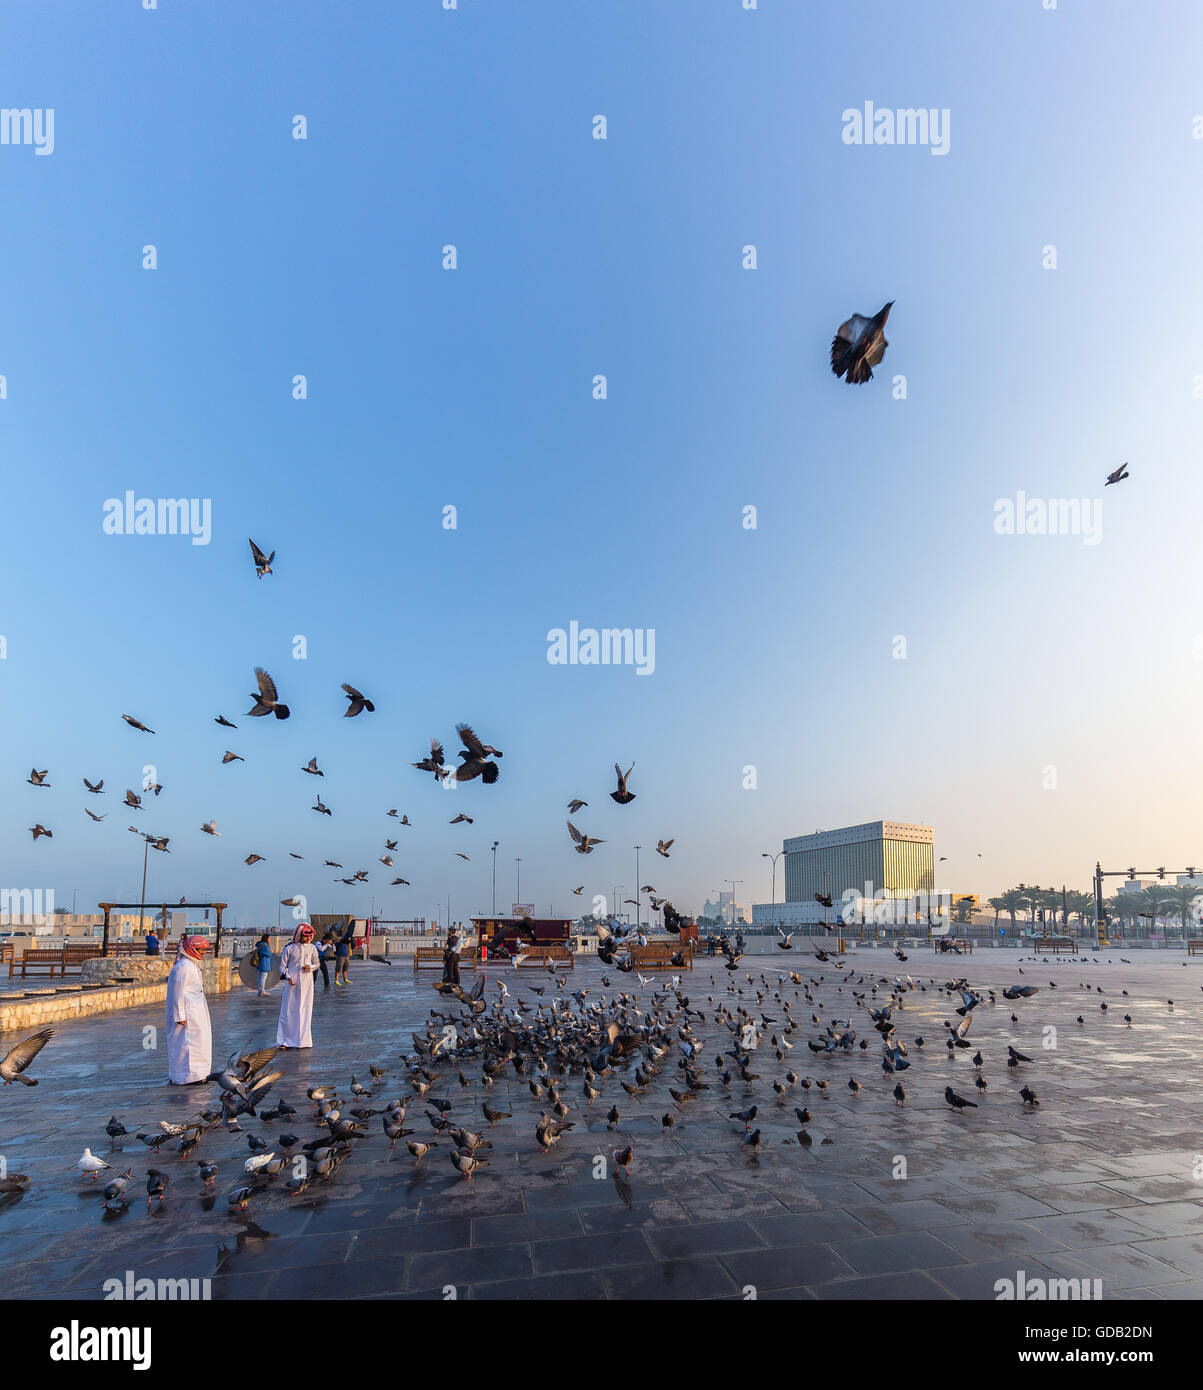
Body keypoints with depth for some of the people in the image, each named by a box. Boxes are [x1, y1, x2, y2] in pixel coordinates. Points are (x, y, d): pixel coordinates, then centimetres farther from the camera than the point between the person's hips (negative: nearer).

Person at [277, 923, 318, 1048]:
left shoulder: (312, 948, 7)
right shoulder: (289, 949, -1)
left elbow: (316, 964, 15)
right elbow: (282, 966, 2)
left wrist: (310, 967, -7)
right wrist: (287, 977, -15)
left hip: (306, 983, 2)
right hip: (291, 983, -2)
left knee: (305, 1011, 2)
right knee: (288, 1011, -4)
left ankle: (303, 1040, 10)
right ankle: (284, 1041, 2)